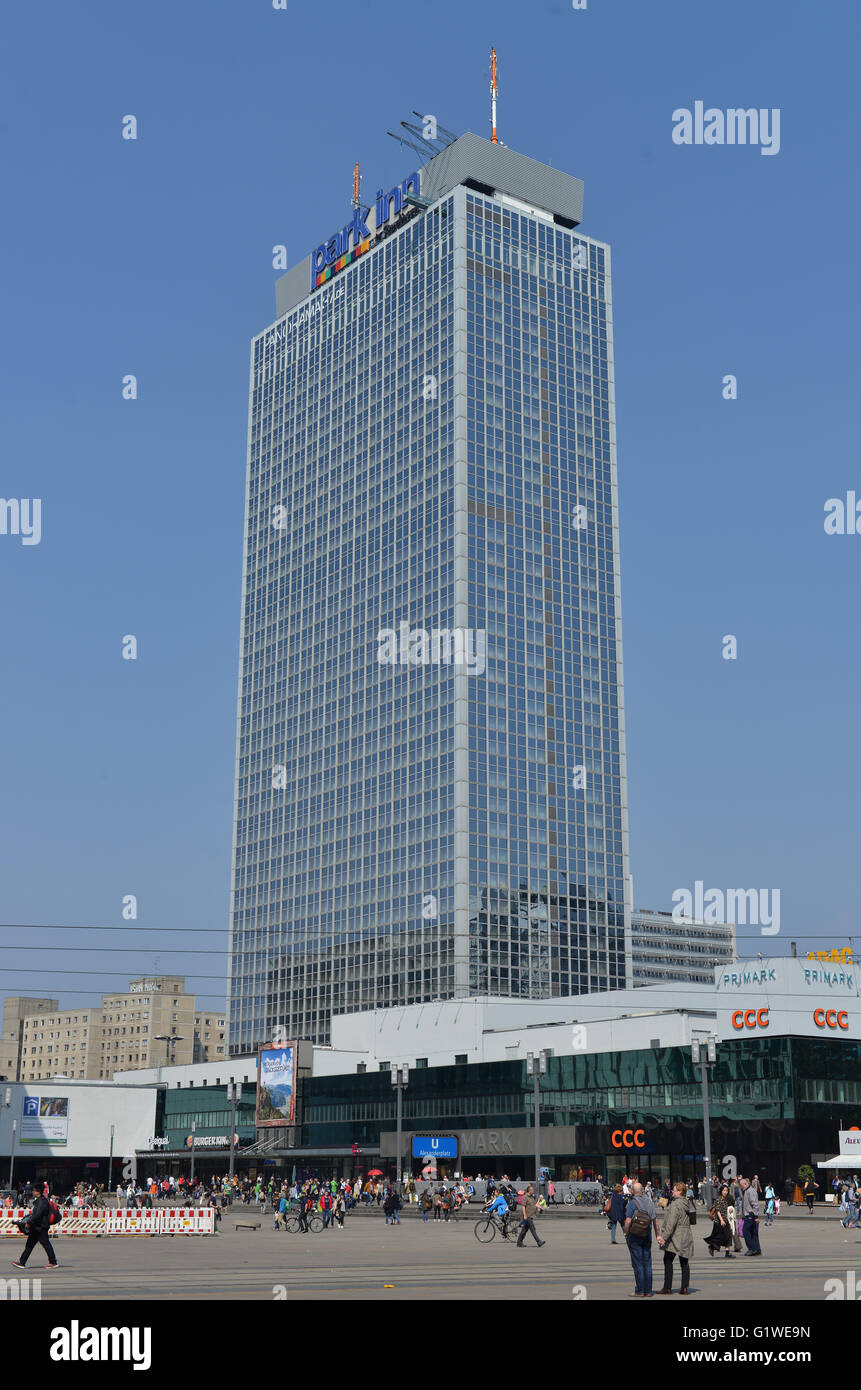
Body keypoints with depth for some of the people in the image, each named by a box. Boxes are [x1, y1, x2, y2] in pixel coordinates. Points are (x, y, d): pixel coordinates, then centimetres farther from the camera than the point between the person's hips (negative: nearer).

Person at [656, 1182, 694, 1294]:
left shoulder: (676, 1204, -14)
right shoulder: (686, 1203, 12)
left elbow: (671, 1222, -20)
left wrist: (664, 1236, -20)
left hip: (675, 1236, -8)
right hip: (686, 1236, 8)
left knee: (668, 1261, 0)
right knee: (684, 1262, 10)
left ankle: (667, 1287, 0)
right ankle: (685, 1287, 10)